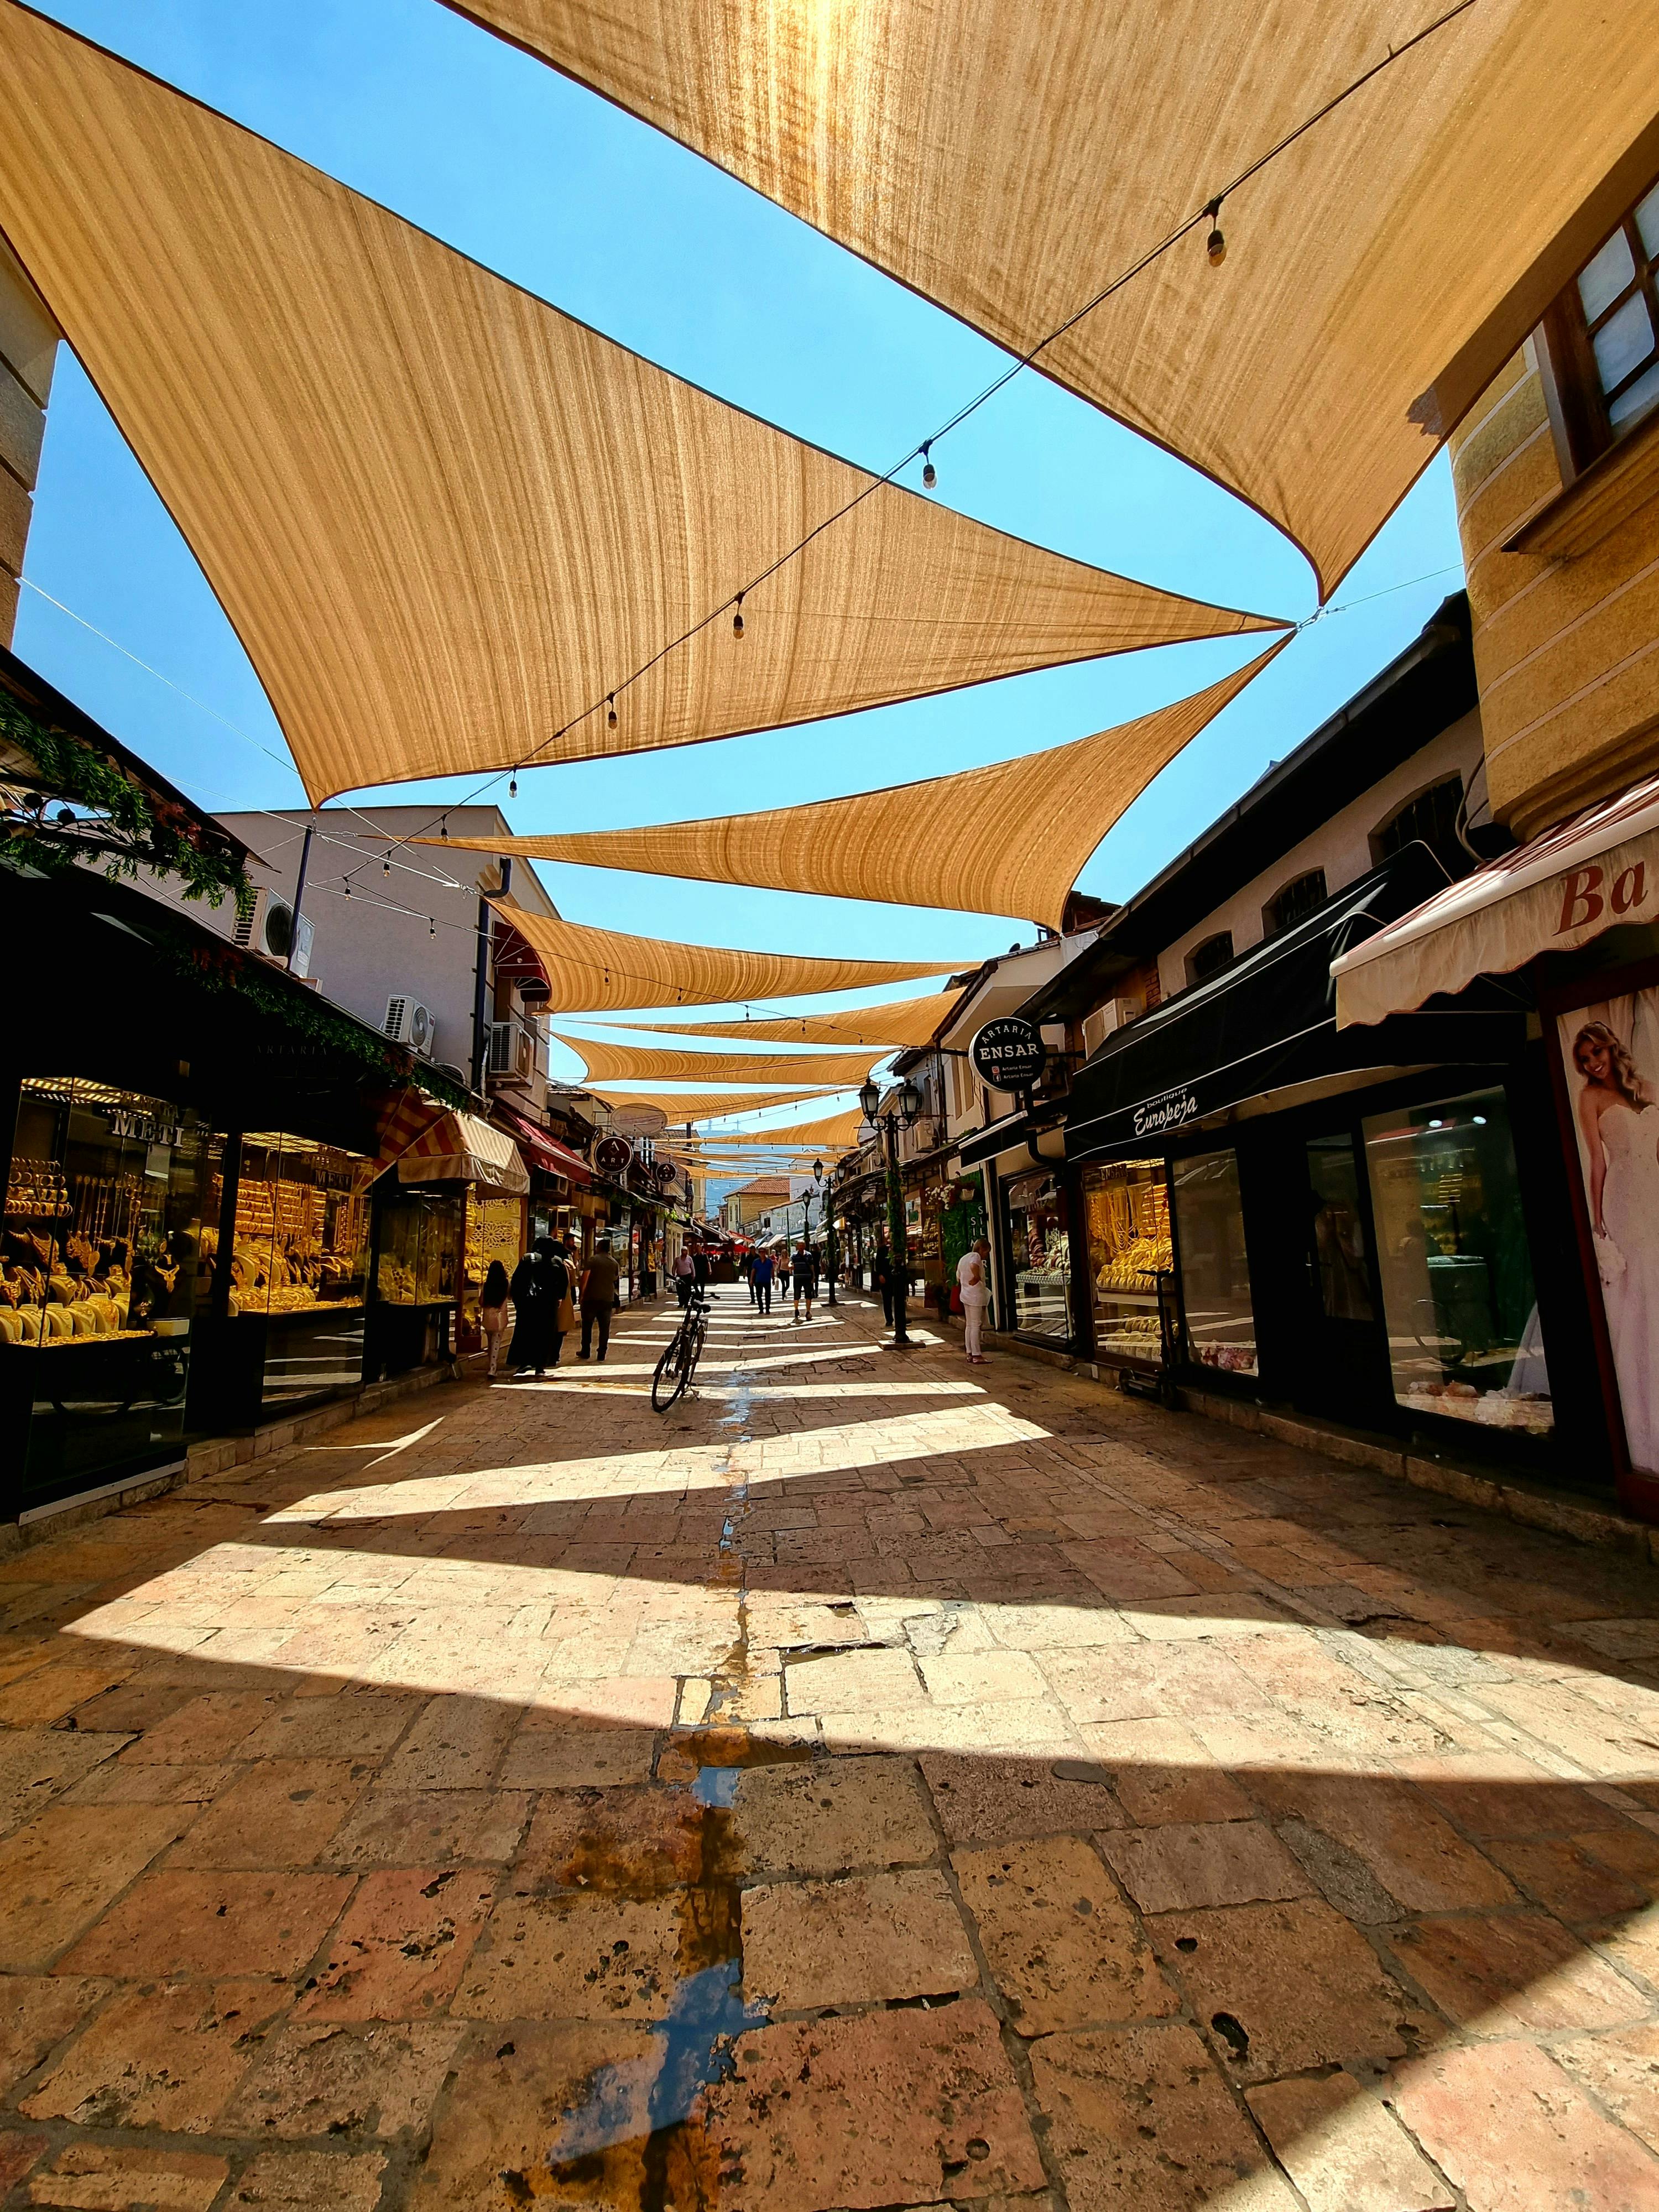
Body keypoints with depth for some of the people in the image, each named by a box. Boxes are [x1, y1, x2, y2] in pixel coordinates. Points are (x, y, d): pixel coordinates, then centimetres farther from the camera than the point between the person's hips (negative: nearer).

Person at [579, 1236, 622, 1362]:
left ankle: (586, 1352, 13)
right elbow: (616, 1279, 16)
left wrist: (582, 1293, -4)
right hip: (608, 1298, 3)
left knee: (587, 1325, 10)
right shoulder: (614, 1262, 7)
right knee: (604, 1326, 6)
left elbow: (585, 1278, -12)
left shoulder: (593, 1260, -7)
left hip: (592, 1297, -3)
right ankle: (602, 1353, 4)